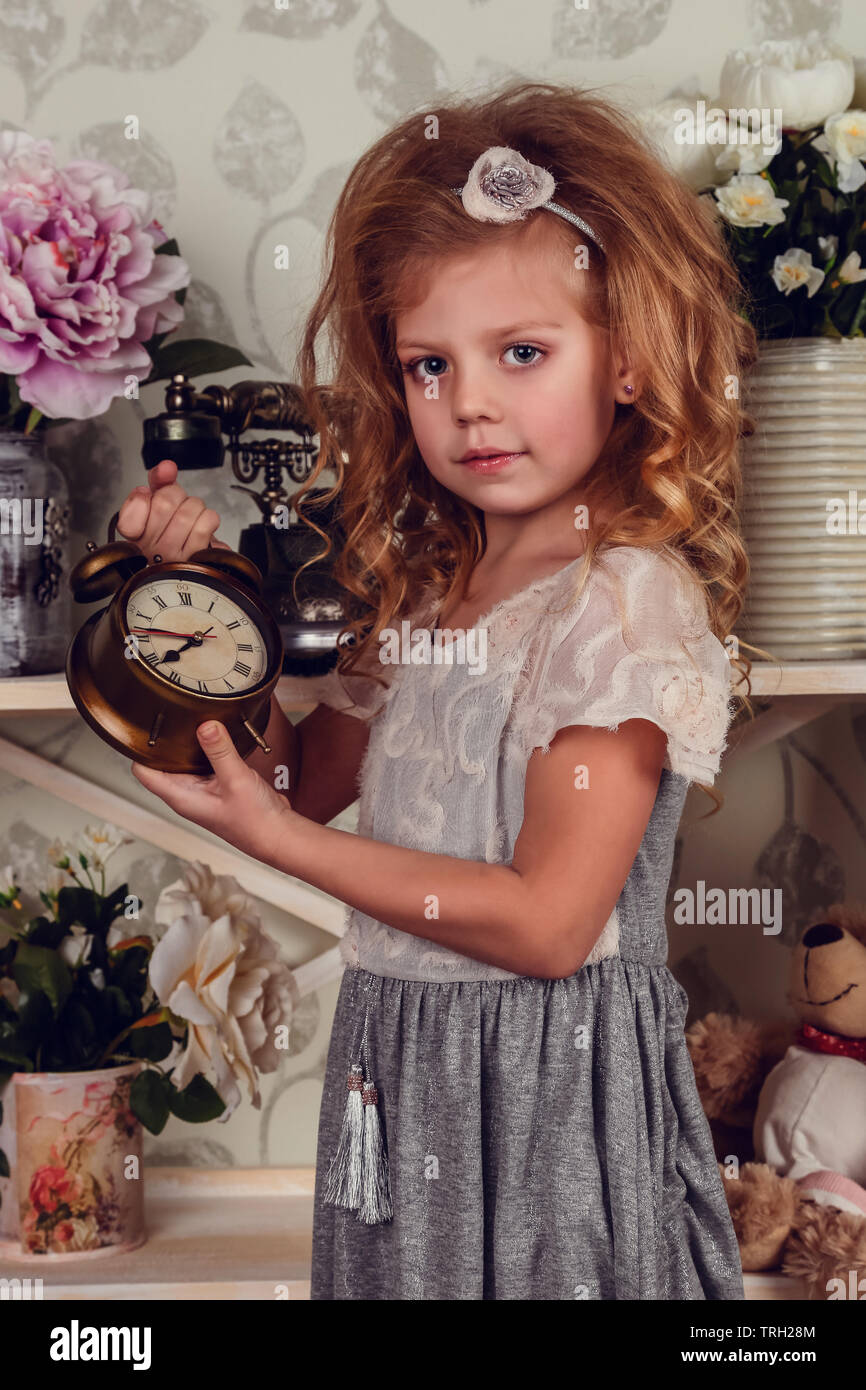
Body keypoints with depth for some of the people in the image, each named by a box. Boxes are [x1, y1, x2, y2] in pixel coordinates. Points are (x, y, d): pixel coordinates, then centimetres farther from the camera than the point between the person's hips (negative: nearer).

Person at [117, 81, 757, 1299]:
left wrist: (279, 839, -17)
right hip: (400, 1072, 7)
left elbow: (547, 924, -22)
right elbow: (312, 776, 16)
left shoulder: (626, 601, -18)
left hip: (550, 1086, -7)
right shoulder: (428, 583, 6)